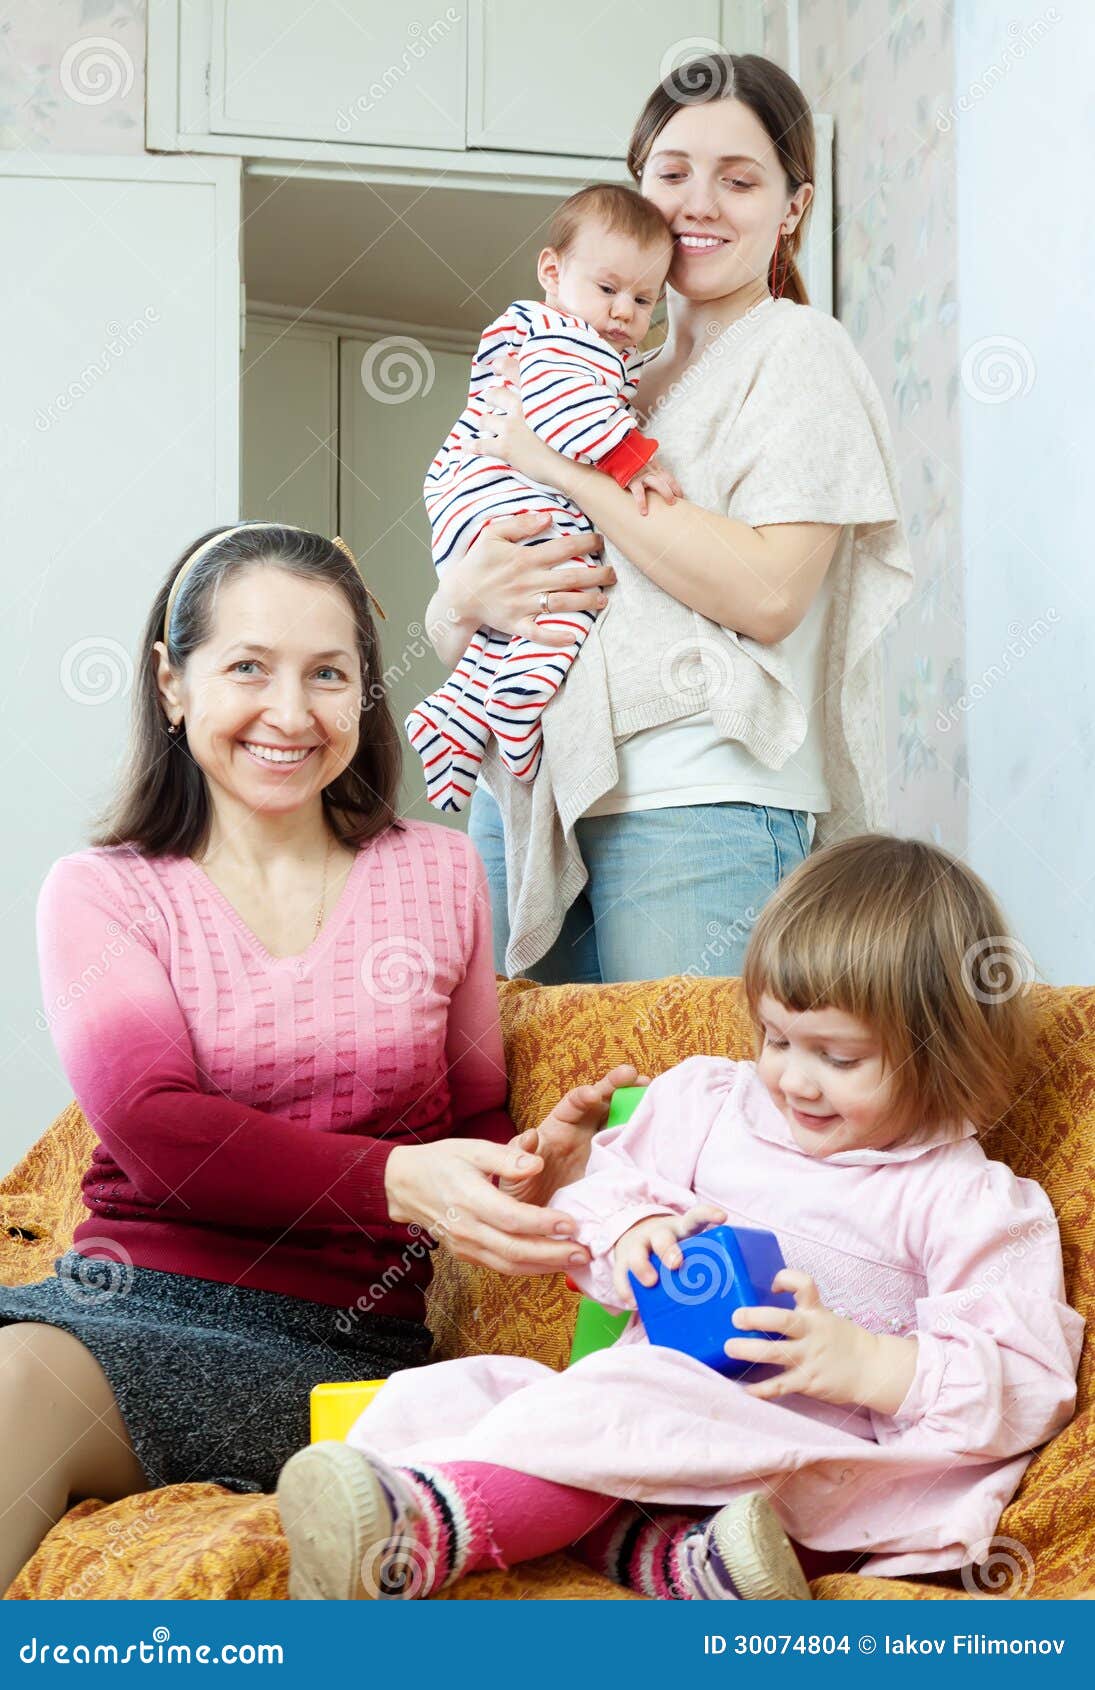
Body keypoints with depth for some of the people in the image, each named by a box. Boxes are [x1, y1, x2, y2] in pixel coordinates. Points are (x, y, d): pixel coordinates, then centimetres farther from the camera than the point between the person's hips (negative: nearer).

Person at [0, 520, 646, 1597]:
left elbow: (475, 1121, 21)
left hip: (331, 1341, 0)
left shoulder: (438, 877, 15)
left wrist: (532, 1164, -6)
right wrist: (391, 1178, -24)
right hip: (127, 1294, 1)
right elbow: (154, 1127, -7)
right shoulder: (102, 893, 9)